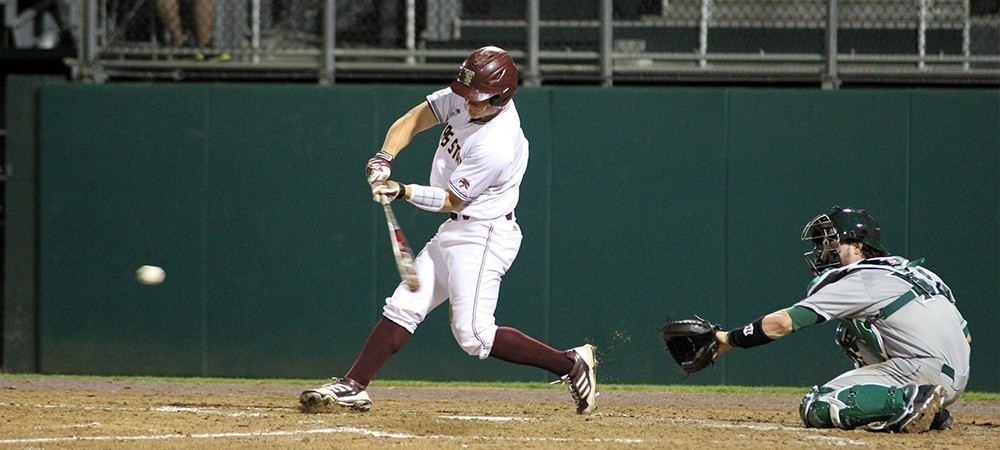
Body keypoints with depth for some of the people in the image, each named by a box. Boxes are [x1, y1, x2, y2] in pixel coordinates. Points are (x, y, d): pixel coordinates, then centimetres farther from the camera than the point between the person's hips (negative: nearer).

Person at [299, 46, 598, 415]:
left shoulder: (495, 147, -27)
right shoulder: (463, 98, -4)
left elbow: (451, 200, -18)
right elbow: (413, 121, 3)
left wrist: (403, 191, -24)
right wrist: (384, 159, -13)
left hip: (484, 235, -9)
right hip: (455, 232, 9)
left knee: (473, 334, -16)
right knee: (403, 307, 7)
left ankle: (571, 365, -9)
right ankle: (353, 387, 10)